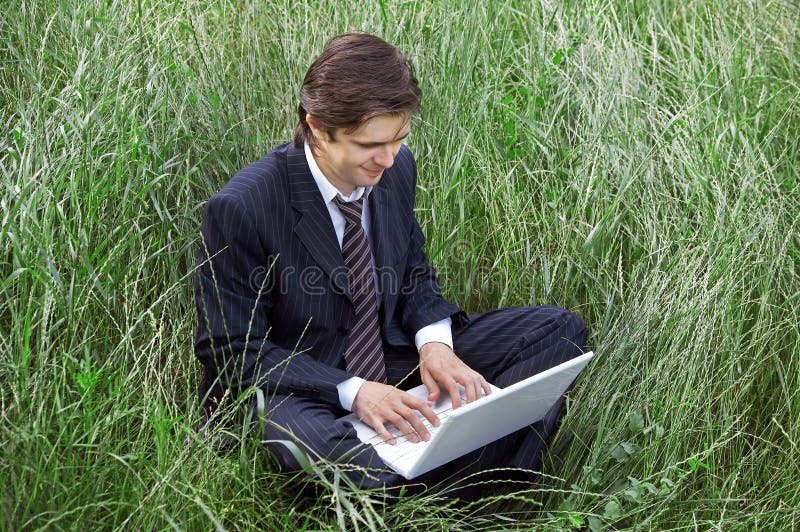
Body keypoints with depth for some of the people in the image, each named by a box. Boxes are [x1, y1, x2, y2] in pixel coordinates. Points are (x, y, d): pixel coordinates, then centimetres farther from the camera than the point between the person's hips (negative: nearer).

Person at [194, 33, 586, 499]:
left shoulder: (396, 168, -4)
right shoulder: (241, 208, -21)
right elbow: (232, 351, -16)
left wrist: (434, 342, -12)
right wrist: (353, 391, -27)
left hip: (394, 359, 6)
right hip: (297, 388, -6)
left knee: (559, 331, -5)